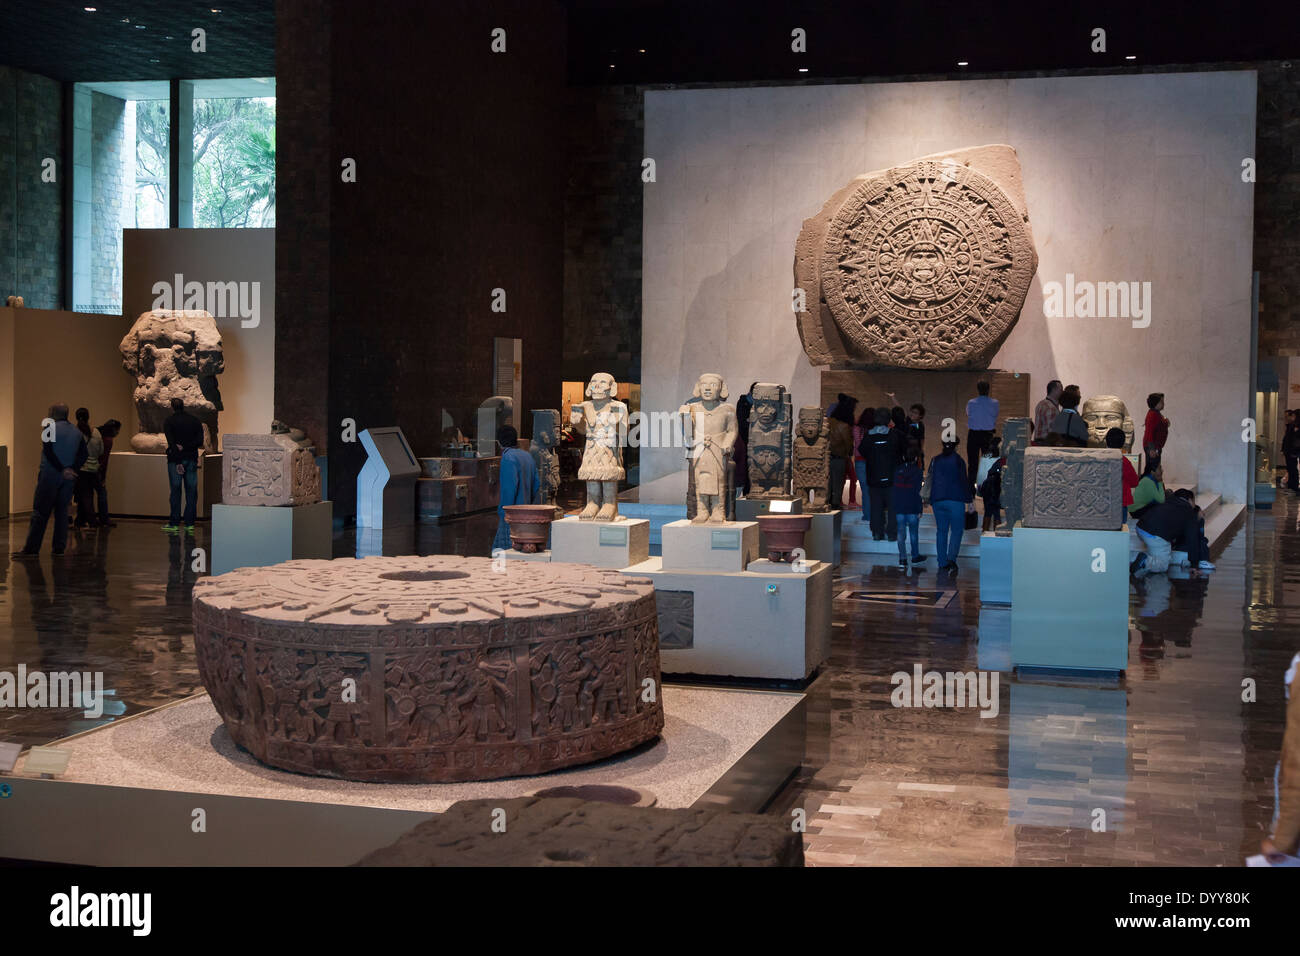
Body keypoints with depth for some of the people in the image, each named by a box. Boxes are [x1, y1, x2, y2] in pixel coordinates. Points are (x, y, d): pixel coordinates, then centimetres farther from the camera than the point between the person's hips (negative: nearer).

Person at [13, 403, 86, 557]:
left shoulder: (50, 428, -7)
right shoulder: (77, 432, 10)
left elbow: (49, 452, -16)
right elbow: (83, 454, 5)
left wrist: (62, 469, -13)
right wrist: (72, 469, -3)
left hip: (50, 475, -5)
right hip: (69, 477, 5)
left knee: (40, 511, -3)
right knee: (62, 510, 11)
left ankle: (31, 548, -4)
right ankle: (59, 547, 8)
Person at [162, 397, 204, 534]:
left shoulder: (169, 422, 0)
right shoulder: (195, 421, 9)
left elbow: (171, 443, -10)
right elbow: (200, 441, -4)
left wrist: (178, 462, -14)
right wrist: (185, 448, -9)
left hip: (175, 460, -2)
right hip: (191, 459, 2)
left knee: (175, 492, 1)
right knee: (191, 492, 4)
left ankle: (174, 524, 2)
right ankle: (189, 524, 4)